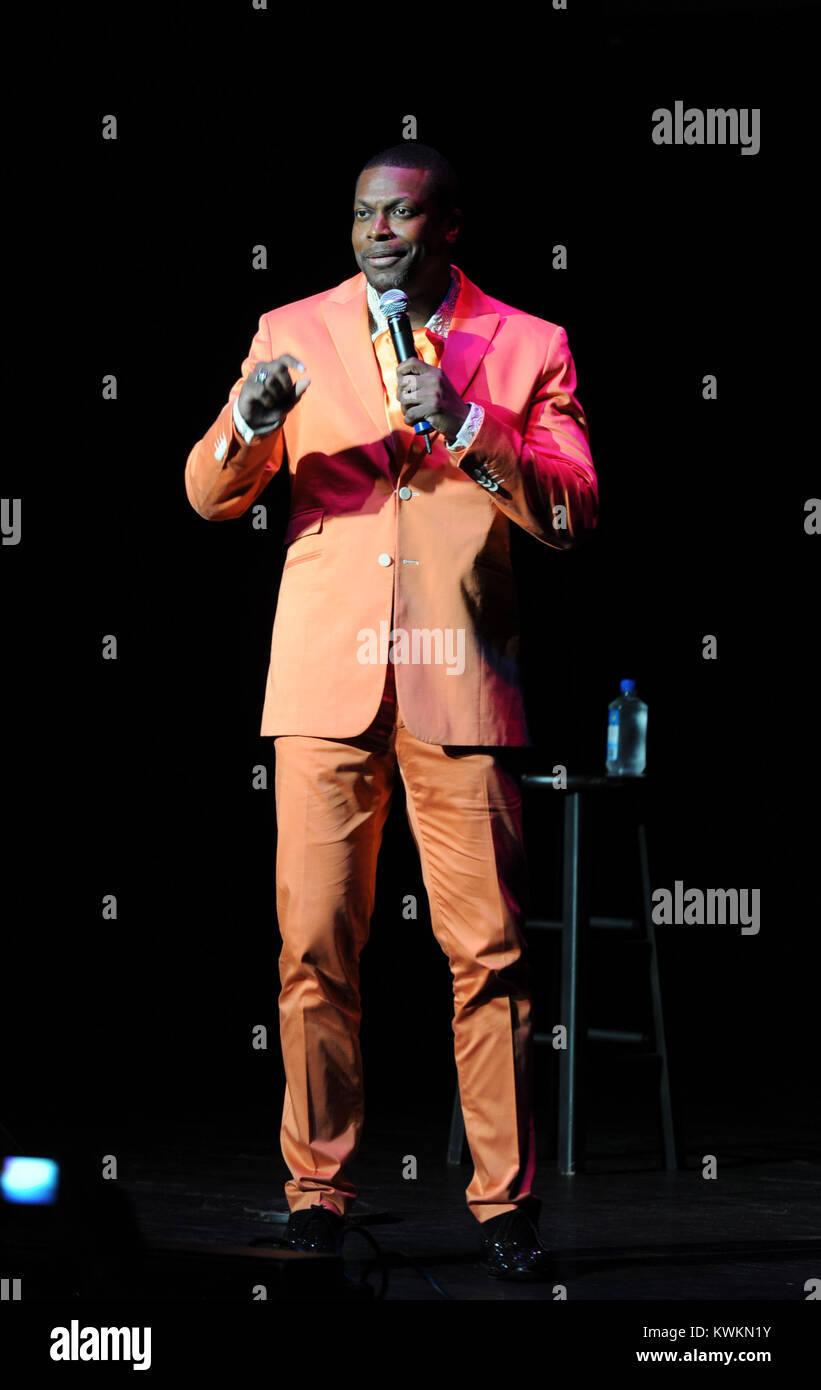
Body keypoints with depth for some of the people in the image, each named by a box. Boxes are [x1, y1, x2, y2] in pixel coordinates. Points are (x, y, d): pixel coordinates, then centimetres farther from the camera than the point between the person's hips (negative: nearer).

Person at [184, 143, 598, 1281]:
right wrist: (252, 422, -15)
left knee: (490, 952, -4)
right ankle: (316, 1190, 7)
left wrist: (467, 430, -17)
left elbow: (573, 514, -2)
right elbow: (209, 494, 7)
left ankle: (506, 1201, 3)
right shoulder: (295, 333, 12)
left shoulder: (527, 349, 8)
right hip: (324, 678, 1)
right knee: (313, 945, -3)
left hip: (460, 682, -1)